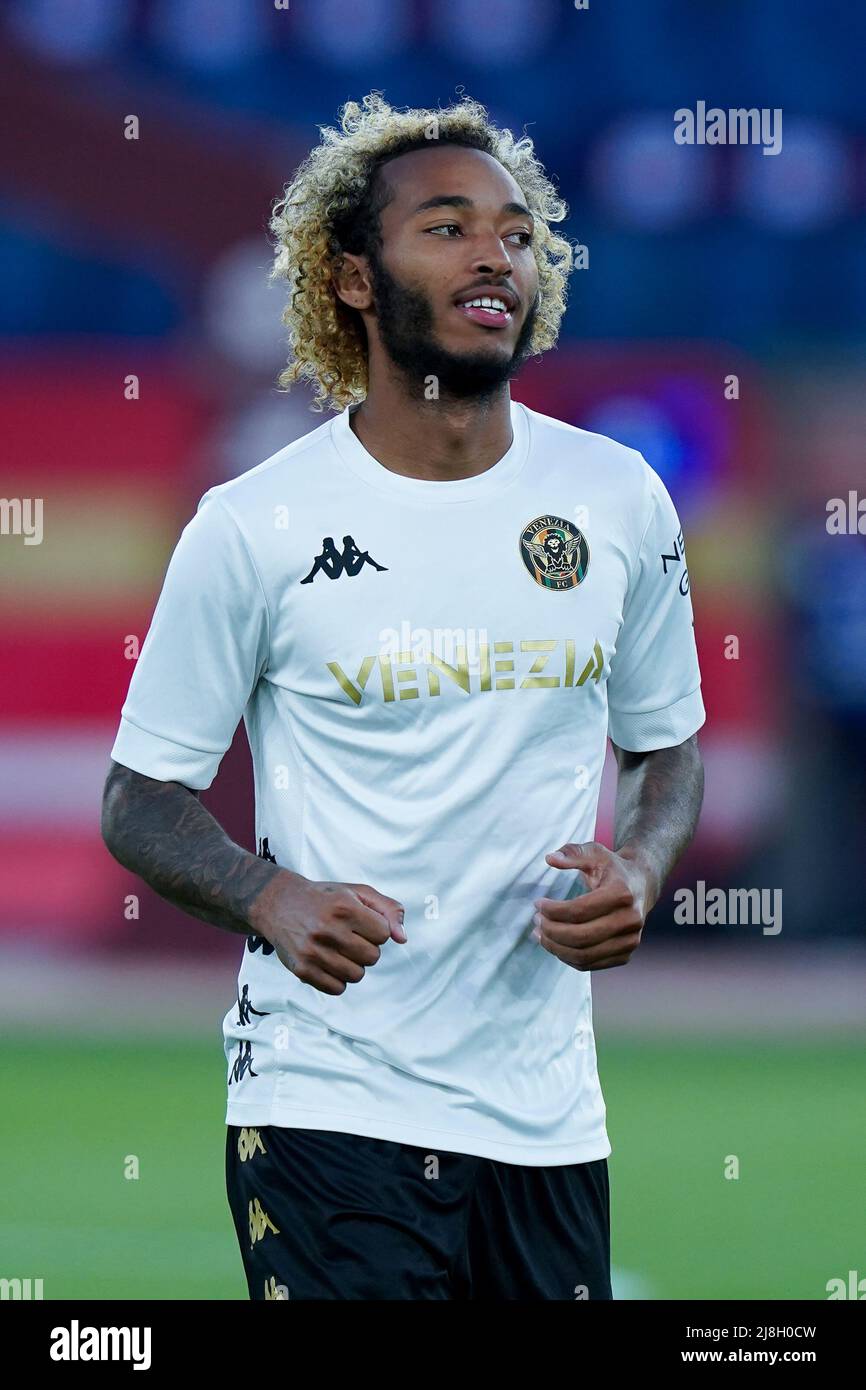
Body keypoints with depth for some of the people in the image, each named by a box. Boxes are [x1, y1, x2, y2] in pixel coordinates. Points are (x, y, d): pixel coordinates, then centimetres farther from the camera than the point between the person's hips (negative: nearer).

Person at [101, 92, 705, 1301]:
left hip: (547, 1107, 4)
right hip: (329, 1105, -4)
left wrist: (640, 871, -4)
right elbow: (140, 799, 0)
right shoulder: (256, 529, -6)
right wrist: (274, 901, -19)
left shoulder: (618, 500, 5)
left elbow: (667, 746, 18)